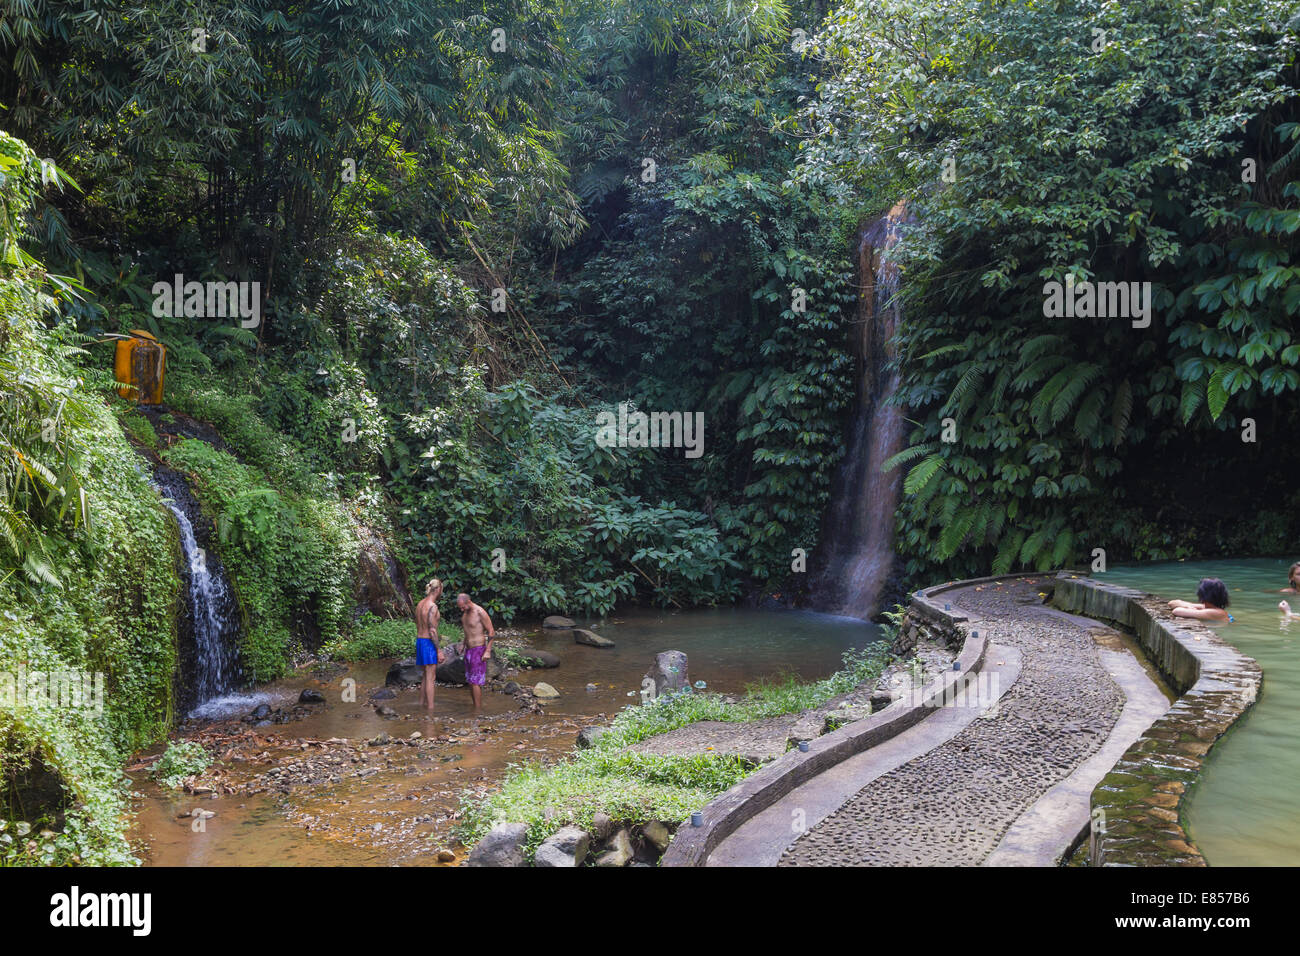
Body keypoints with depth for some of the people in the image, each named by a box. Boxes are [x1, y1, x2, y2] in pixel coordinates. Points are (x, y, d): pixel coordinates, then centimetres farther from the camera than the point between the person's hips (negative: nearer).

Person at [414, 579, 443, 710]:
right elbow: (432, 631, -20)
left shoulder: (420, 604, 11)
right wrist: (439, 651, -16)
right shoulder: (432, 606, -17)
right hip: (429, 643, -9)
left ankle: (422, 704, 22)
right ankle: (431, 708, -5)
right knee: (431, 678, -6)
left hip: (419, 640, 9)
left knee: (427, 676, 18)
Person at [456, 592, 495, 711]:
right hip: (468, 650, 8)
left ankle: (478, 709, -3)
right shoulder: (465, 612, 7)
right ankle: (475, 707, 16)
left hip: (478, 650, -8)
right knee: (470, 681, 10)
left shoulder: (480, 612, -18)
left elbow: (491, 632, -15)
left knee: (475, 682, -8)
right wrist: (463, 643, 16)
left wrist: (488, 651, -18)